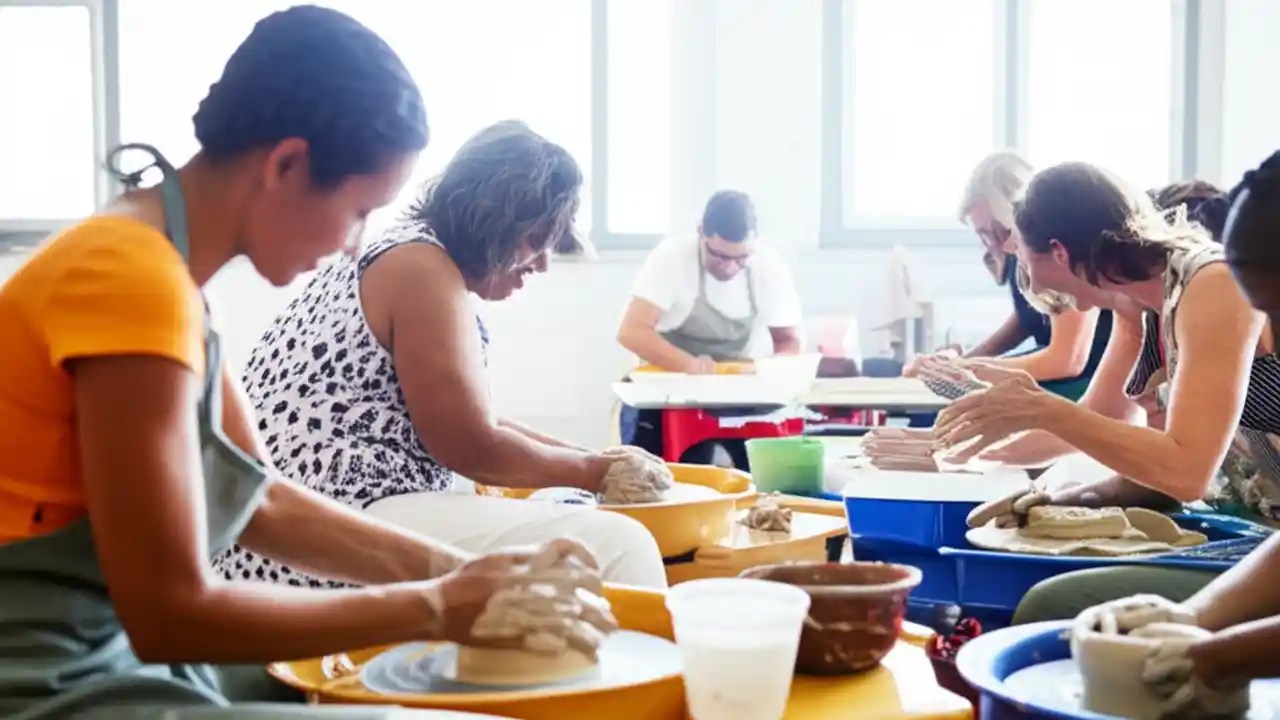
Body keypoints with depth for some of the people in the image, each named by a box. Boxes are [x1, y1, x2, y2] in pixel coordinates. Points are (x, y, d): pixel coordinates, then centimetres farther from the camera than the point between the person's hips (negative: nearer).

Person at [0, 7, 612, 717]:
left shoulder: (163, 265, 8)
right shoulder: (134, 279, -20)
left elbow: (262, 503, 11)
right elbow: (171, 613, -21)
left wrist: (459, 571, 0)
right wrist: (439, 608, -15)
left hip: (100, 656, 9)